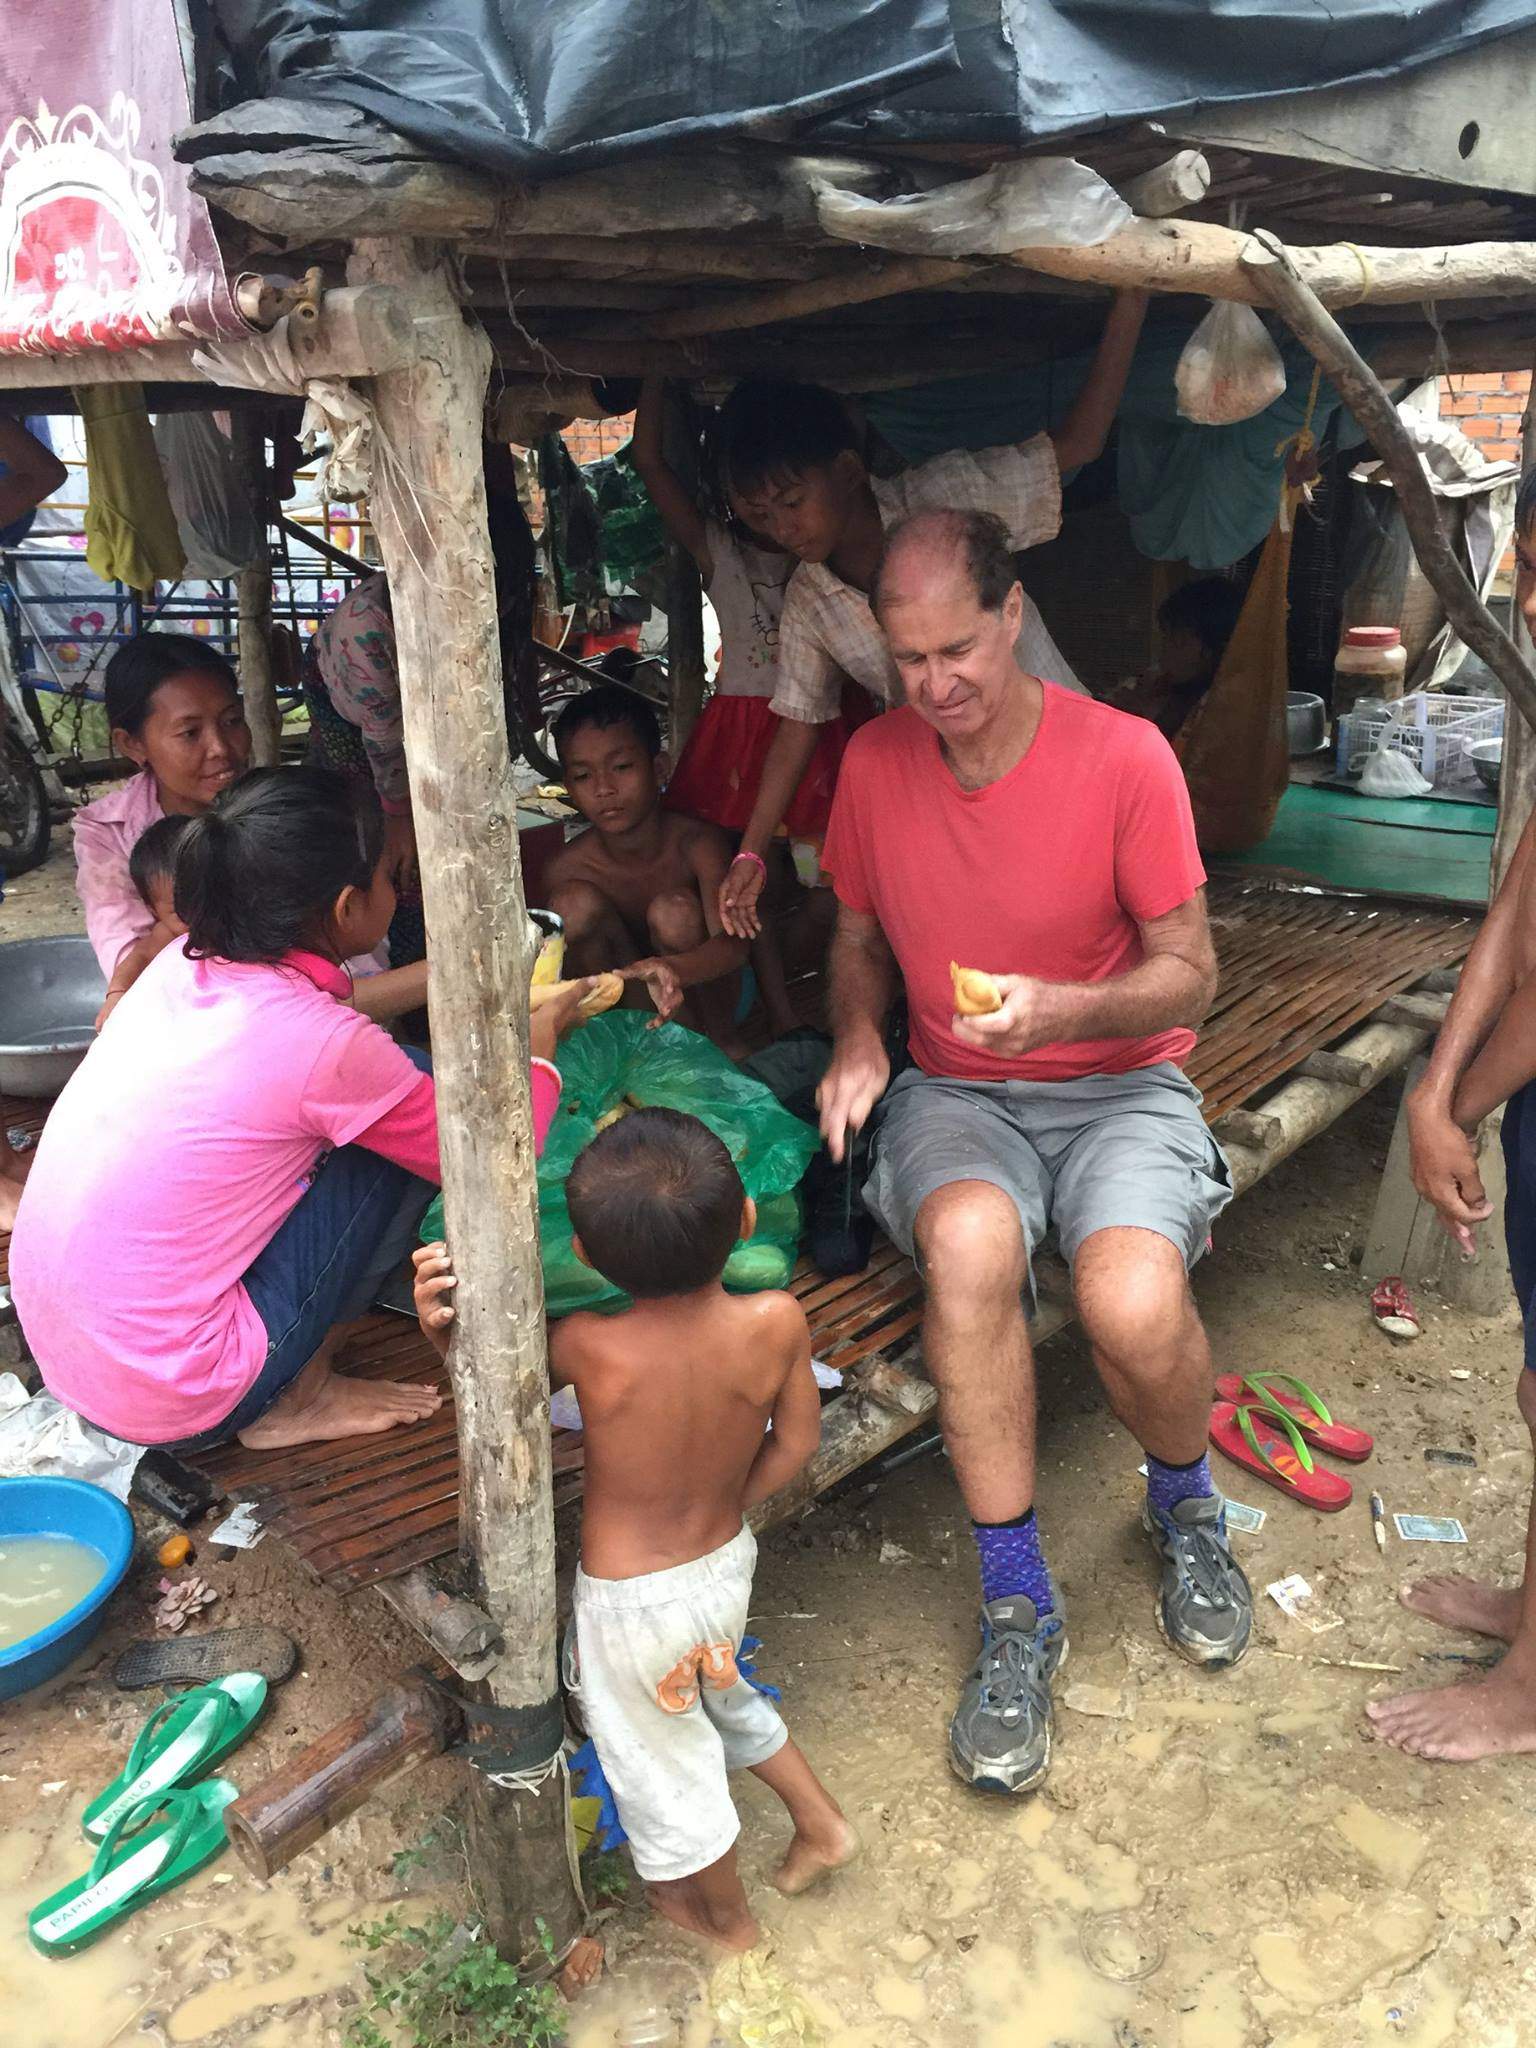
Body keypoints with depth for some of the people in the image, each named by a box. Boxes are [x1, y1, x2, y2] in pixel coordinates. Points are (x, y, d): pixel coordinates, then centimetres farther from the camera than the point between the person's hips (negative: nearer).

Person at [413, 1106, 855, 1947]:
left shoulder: (588, 1344, -31)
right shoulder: (776, 1322, -24)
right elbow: (795, 1443, -9)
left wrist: (441, 1322, -28)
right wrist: (722, 1508, 6)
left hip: (630, 1601, -3)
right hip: (725, 1562, 4)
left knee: (663, 1766, 24)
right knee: (722, 1696, 37)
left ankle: (727, 1918, 49)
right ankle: (821, 1824, 50)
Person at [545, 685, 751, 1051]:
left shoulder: (696, 842, -22)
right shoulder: (569, 868, -15)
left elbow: (733, 943, -37)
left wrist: (673, 970, -59)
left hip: (703, 987, -2)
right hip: (628, 997, 2)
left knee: (674, 911, -30)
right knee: (575, 902, -23)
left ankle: (722, 1042, -11)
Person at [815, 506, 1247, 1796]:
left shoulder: (1124, 757, -10)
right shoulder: (876, 760, 1)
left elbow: (1190, 974, -6)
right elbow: (860, 935, 15)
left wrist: (1063, 1006, -26)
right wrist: (858, 1038, -6)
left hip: (1120, 1086, -2)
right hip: (956, 1094, 2)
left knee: (1134, 1303, -32)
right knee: (970, 1243, -34)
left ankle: (1185, 1506, 9)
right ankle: (1018, 1609, -15)